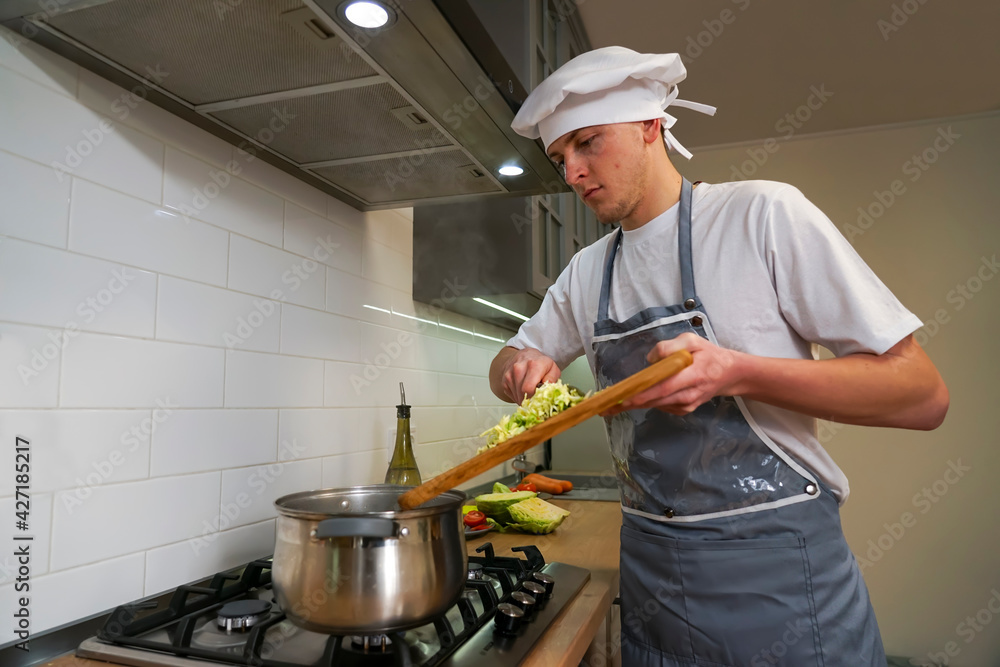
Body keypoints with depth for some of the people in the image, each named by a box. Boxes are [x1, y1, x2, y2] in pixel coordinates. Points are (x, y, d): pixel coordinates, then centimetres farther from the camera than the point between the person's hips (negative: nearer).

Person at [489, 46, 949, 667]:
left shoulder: (763, 214, -11)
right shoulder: (586, 272, 6)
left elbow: (922, 394, -13)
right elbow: (510, 364, 15)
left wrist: (735, 373, -28)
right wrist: (519, 367, -9)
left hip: (781, 573, -5)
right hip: (651, 571, 6)